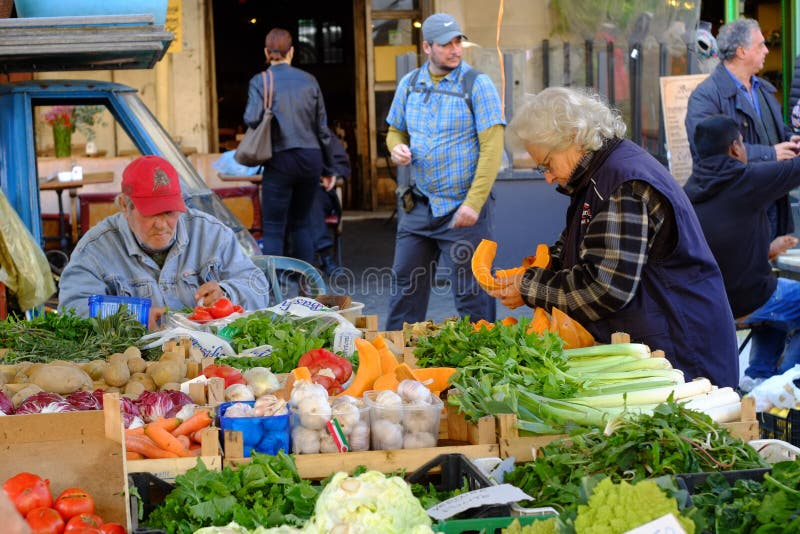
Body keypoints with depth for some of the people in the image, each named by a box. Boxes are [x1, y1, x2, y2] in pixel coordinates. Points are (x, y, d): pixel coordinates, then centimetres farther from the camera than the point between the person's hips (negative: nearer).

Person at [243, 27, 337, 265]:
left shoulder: (260, 81, -3)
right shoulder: (309, 80, 7)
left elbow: (252, 119, -18)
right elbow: (322, 128, 10)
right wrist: (328, 168, 18)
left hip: (281, 159, -4)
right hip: (311, 158, 4)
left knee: (273, 229, 0)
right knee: (301, 223, 16)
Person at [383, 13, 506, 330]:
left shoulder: (477, 85, -8)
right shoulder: (409, 84, 8)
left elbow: (492, 148, -13)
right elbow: (395, 131, 20)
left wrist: (473, 203, -20)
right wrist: (396, 148, -6)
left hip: (462, 209, -5)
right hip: (418, 206, 5)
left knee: (470, 294, 0)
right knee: (406, 287, 11)